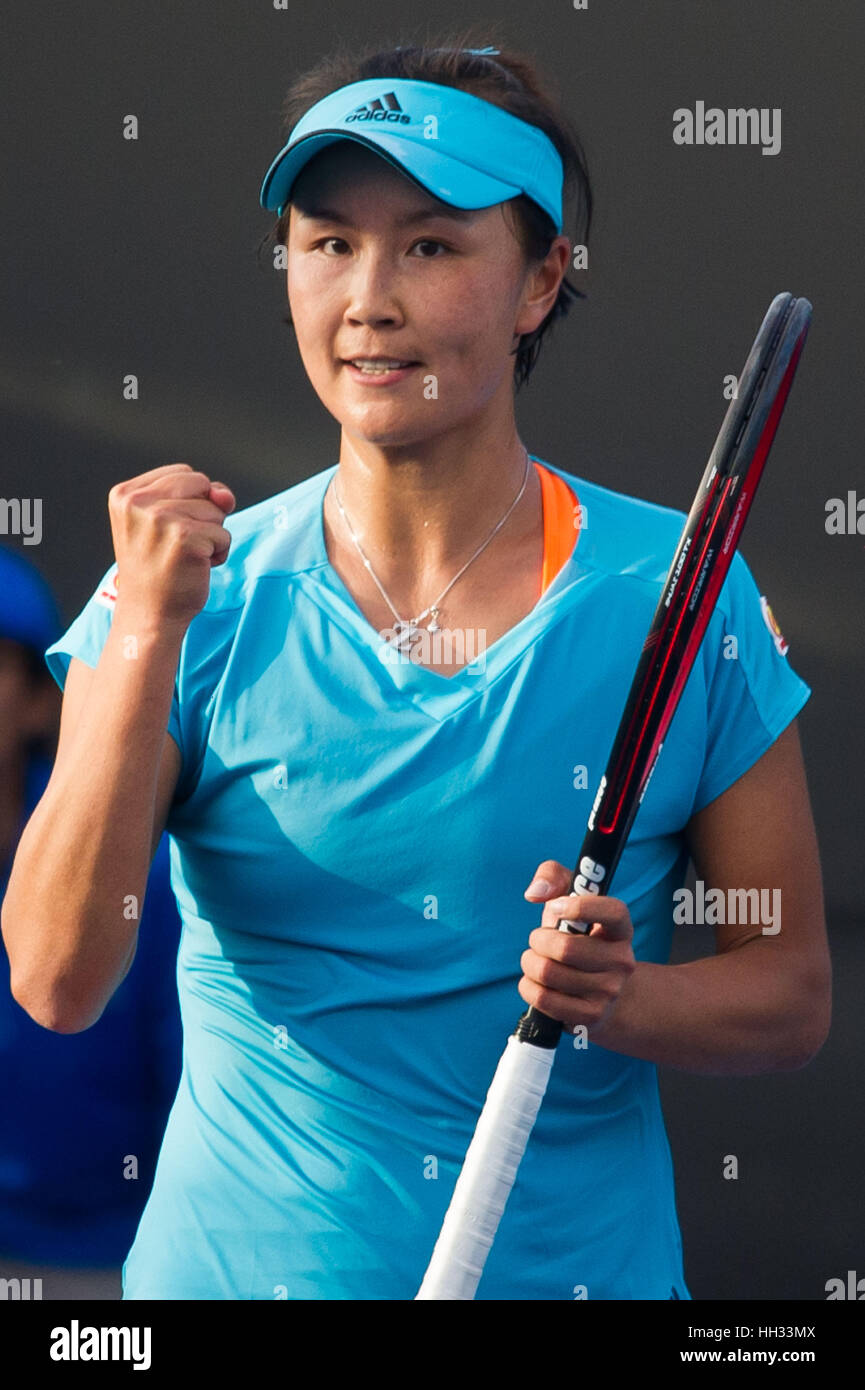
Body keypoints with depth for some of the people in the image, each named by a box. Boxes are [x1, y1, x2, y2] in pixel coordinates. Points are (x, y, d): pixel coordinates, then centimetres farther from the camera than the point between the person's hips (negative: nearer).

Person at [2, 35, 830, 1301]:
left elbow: (792, 995, 0)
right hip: (241, 1263, 0)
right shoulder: (207, 601, -4)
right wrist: (148, 638, -20)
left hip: (579, 1264, 0)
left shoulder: (676, 594, -5)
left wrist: (624, 1000, -20)